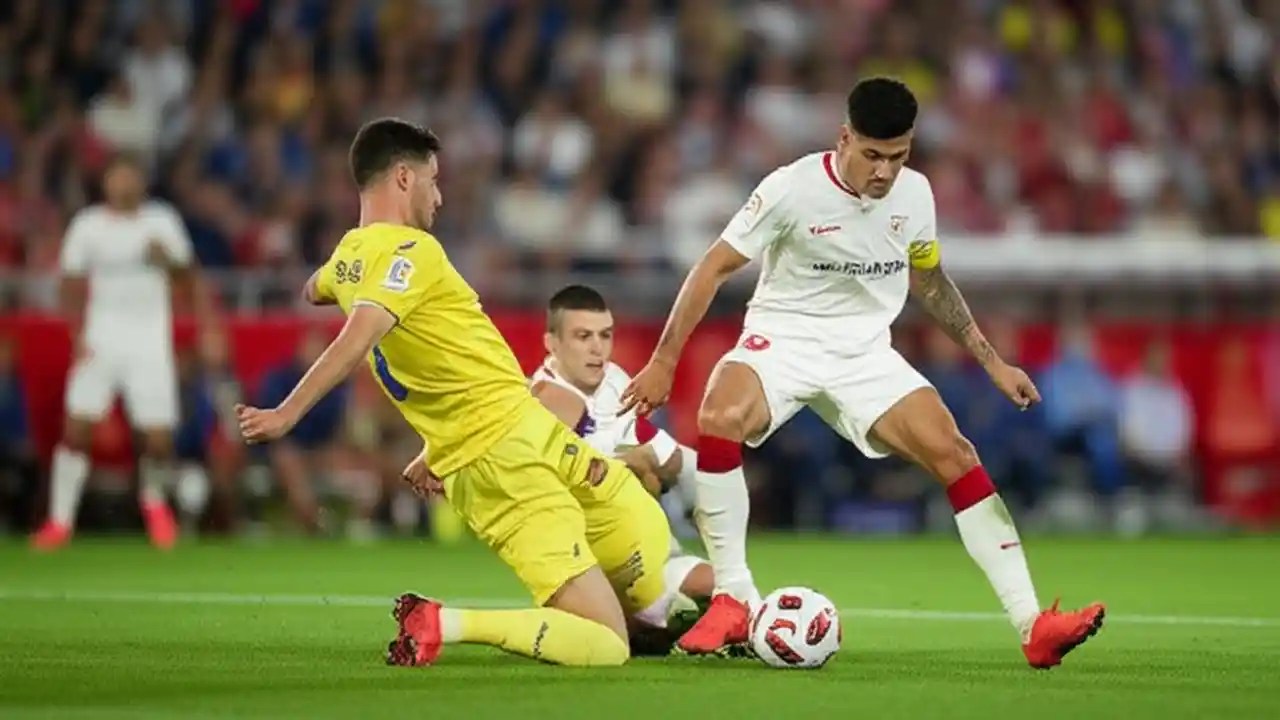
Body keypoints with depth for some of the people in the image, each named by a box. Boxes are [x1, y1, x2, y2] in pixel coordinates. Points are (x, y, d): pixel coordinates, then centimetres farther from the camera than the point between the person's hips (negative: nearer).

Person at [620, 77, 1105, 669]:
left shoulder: (914, 194, -1)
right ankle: (732, 602, -22)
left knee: (955, 455, -13)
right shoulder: (793, 189, -16)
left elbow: (928, 281, 17)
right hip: (783, 338, -4)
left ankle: (1032, 625, -10)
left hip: (865, 352, 4)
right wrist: (663, 362, -11)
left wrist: (992, 362, 16)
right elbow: (716, 267, -9)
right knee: (719, 419, -35)